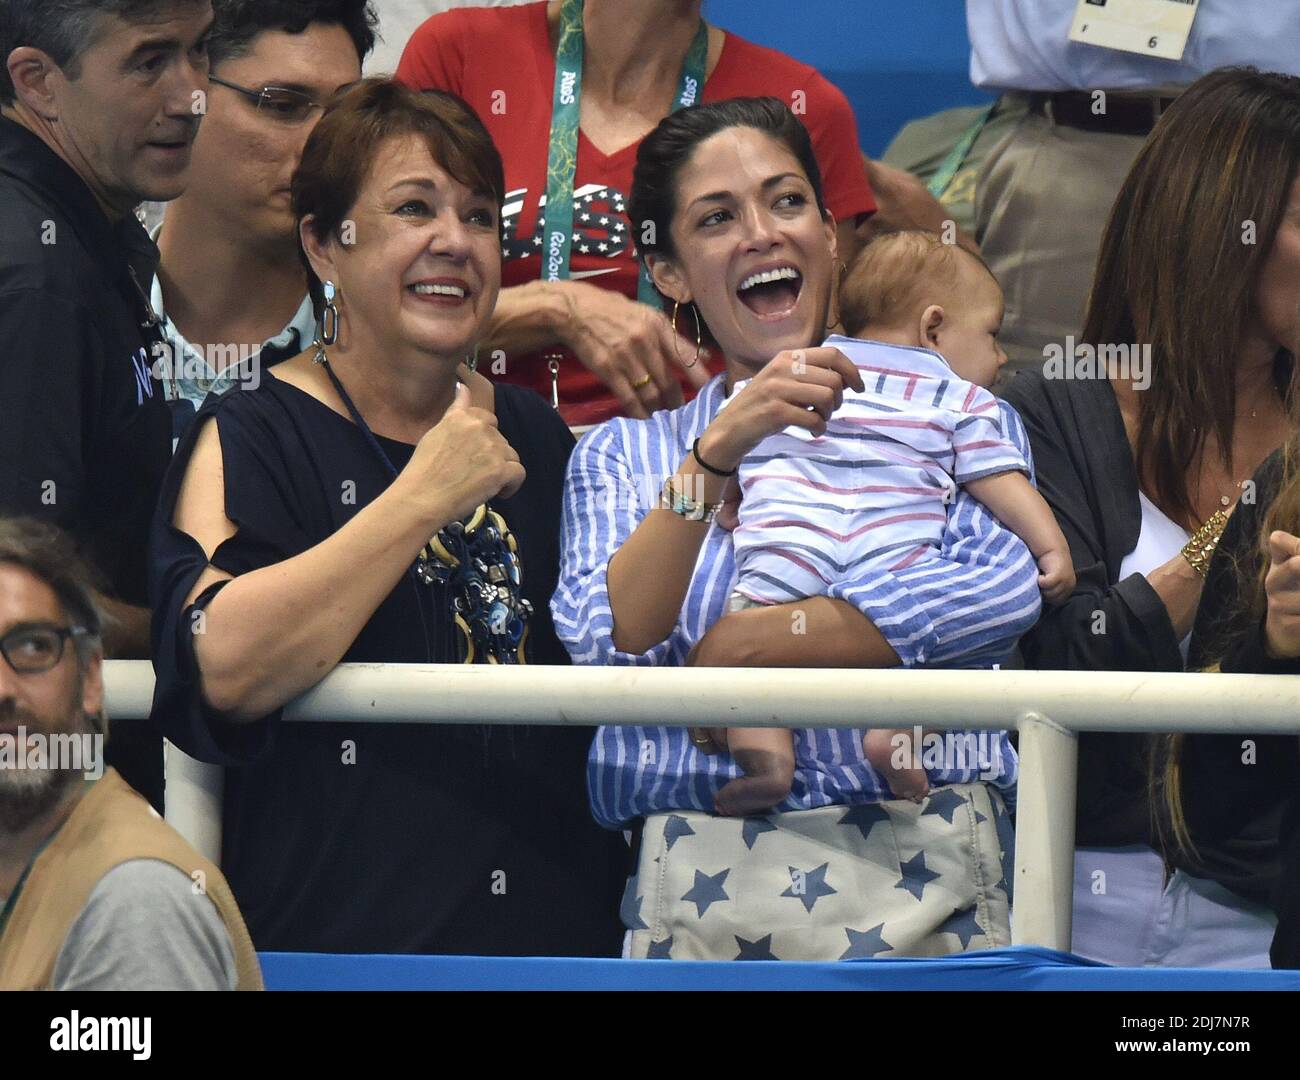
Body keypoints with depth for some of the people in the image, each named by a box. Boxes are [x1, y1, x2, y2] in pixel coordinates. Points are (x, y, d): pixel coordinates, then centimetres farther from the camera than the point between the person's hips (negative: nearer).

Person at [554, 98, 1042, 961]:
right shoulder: (623, 454, 19)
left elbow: (1009, 592, -5)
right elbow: (605, 647, 0)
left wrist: (758, 645, -6)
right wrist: (717, 453, -11)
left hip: (921, 882, -1)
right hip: (701, 883, 1)